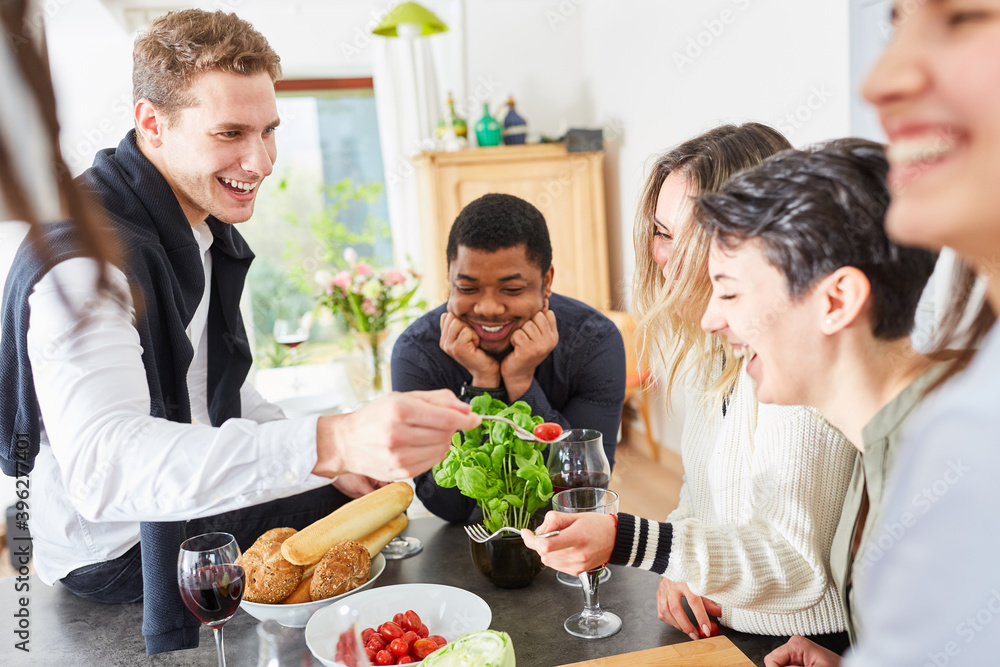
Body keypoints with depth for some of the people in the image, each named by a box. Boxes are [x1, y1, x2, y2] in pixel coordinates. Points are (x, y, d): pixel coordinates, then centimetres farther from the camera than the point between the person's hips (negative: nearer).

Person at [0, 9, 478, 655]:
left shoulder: (207, 227, 2)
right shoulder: (85, 260, -30)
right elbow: (103, 464, -46)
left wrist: (334, 457, -2)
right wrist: (329, 442, -58)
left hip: (193, 495, 9)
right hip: (116, 548, -8)